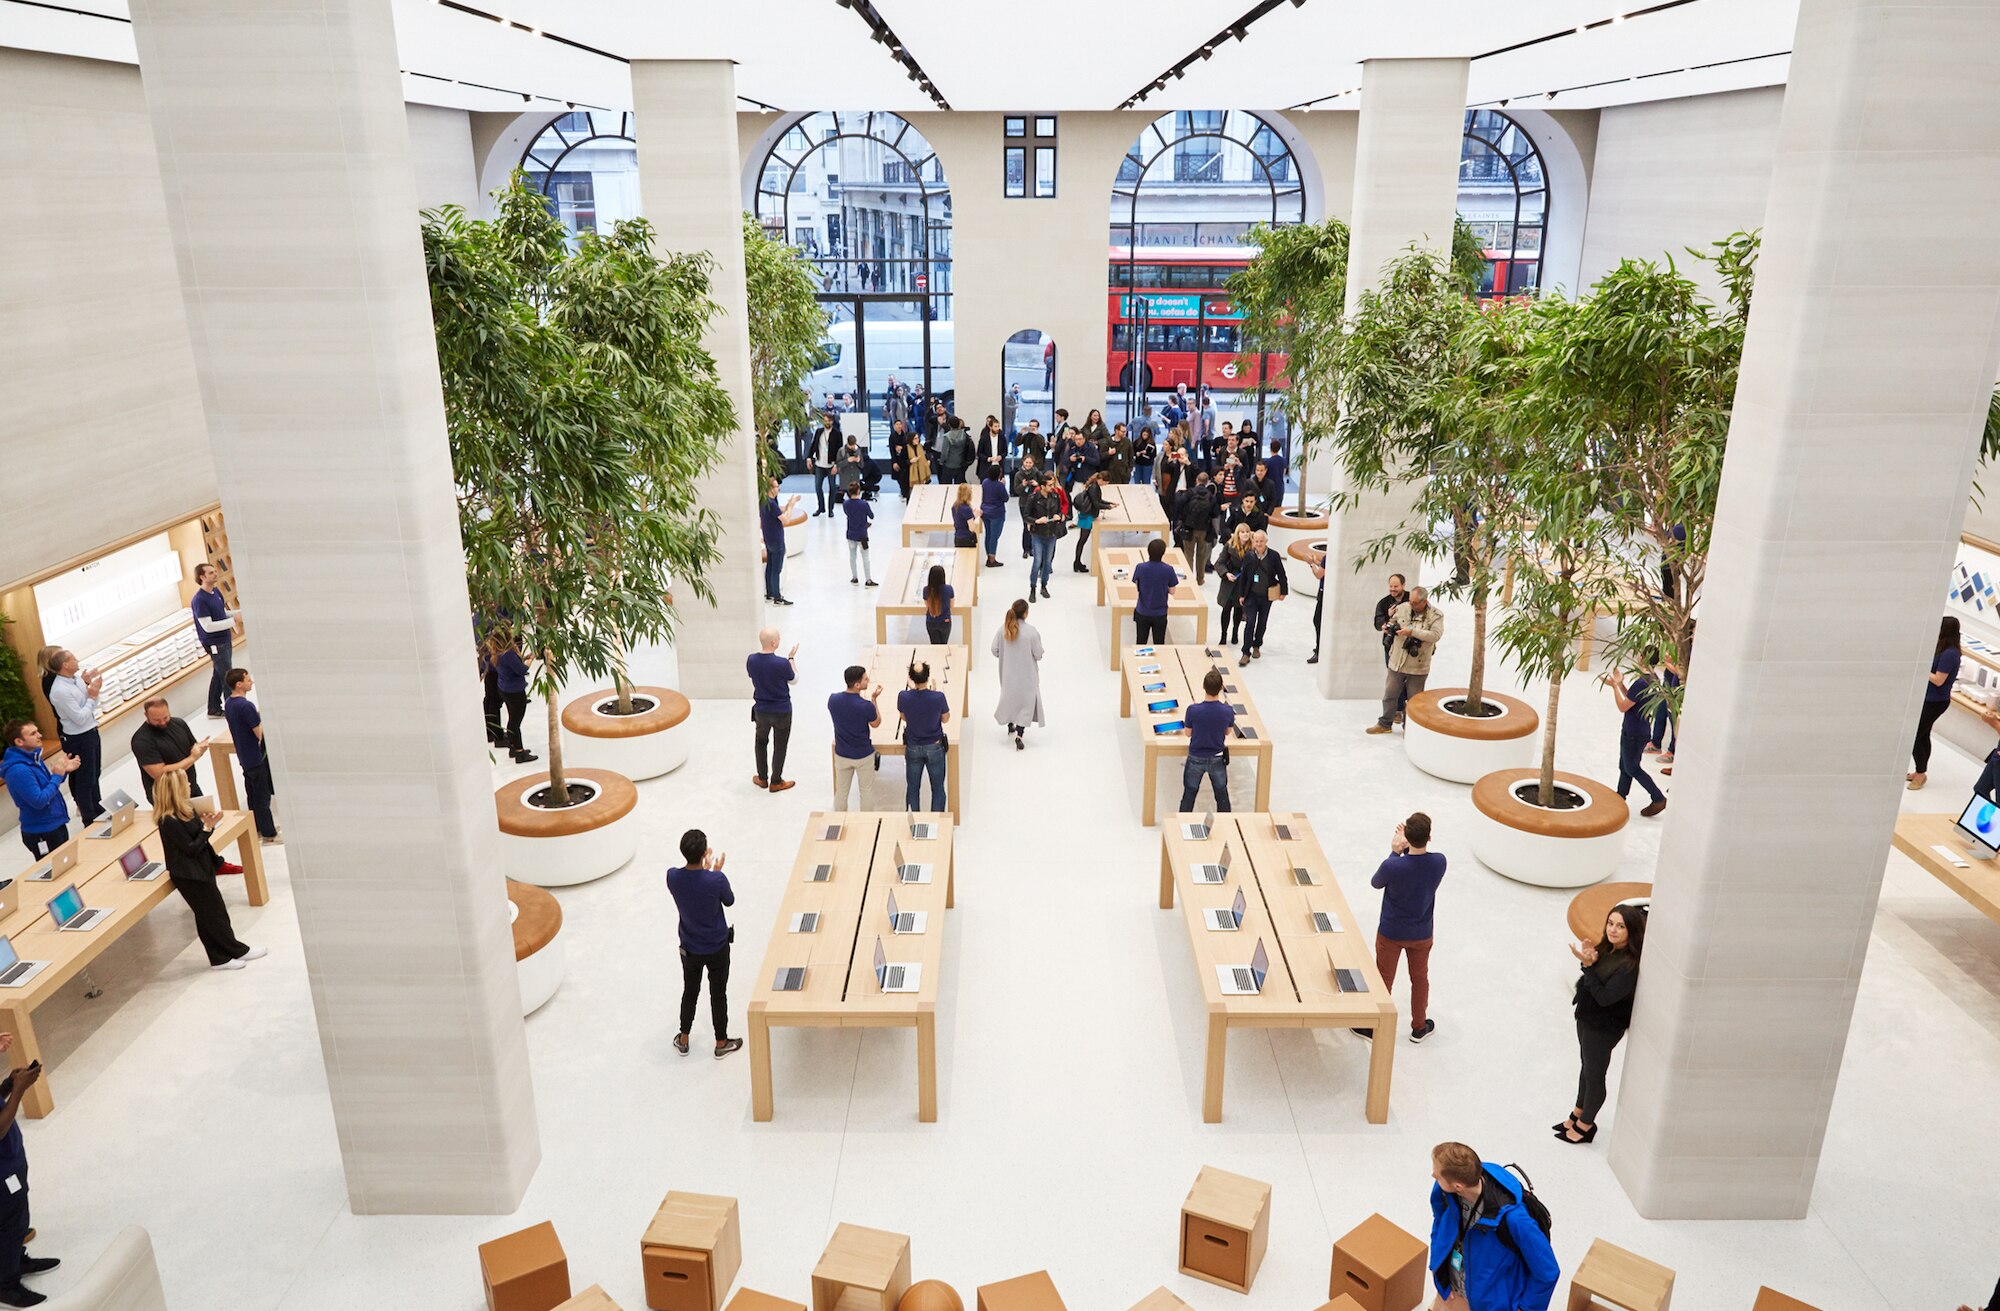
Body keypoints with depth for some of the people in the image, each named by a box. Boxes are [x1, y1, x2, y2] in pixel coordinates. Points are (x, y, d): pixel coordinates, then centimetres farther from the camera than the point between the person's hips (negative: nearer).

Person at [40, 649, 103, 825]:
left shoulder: (77, 677, -1)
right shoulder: (59, 690, -25)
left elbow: (91, 704, 9)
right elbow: (80, 718, -24)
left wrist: (93, 689, -8)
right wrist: (92, 696, -18)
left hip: (91, 731, 8)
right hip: (78, 739, -8)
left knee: (94, 773, 23)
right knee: (84, 778, 7)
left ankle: (96, 808, 41)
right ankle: (89, 818, 21)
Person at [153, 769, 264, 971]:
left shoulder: (186, 808, 3)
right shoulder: (169, 822, -24)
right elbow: (192, 848, -19)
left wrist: (206, 823, -10)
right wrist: (207, 828, -18)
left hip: (202, 868, 9)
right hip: (189, 876, -9)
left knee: (207, 916, 14)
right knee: (214, 914, 4)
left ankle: (220, 958, 22)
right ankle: (238, 951, 16)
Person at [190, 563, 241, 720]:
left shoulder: (216, 591, 6)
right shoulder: (199, 600, -21)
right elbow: (208, 626, -23)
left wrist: (239, 612, 2)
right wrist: (232, 621, -24)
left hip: (224, 639, 9)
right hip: (214, 643, -9)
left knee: (218, 675, 16)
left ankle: (214, 710, 26)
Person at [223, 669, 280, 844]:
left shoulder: (228, 704, 4)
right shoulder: (246, 706, -25)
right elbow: (260, 733, -22)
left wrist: (259, 715, 5)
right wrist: (265, 717, -9)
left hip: (244, 757, 9)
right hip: (257, 757, -9)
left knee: (253, 794, 19)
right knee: (263, 796, 0)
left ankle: (258, 828, 31)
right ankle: (269, 835, 7)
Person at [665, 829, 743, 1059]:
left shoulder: (672, 877, -19)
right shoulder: (716, 880, -28)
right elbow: (729, 901, -7)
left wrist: (705, 869, 11)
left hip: (689, 948, 3)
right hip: (717, 948, -3)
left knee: (689, 992, 23)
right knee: (718, 994, 15)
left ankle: (683, 1040, 38)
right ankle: (721, 1043, 31)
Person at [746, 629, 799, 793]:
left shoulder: (751, 660, -13)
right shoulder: (782, 663, -27)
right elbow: (794, 680, -7)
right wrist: (791, 658, 3)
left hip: (761, 710, 4)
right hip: (782, 711, -4)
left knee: (761, 742, 24)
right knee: (779, 747, 13)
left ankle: (762, 778, 34)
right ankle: (776, 782, 23)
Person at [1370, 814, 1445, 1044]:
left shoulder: (1392, 866, -29)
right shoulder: (1439, 862, -19)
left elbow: (1375, 883, -6)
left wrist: (1395, 852, -4)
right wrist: (1407, 849, -4)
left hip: (1391, 933, -3)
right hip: (1422, 934, 3)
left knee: (1384, 980, 15)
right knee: (1420, 978, 23)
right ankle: (1419, 1027, 39)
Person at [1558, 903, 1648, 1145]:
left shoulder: (1630, 965, -28)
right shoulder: (1606, 949, -4)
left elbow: (1604, 997, -27)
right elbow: (1590, 981, 4)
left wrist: (1588, 965, -31)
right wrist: (1589, 960, -15)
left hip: (1604, 1028, -8)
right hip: (1587, 1018, 8)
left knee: (1594, 1075, 11)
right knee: (1587, 1068, 24)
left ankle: (1585, 1125, 31)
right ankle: (1578, 1114, 43)